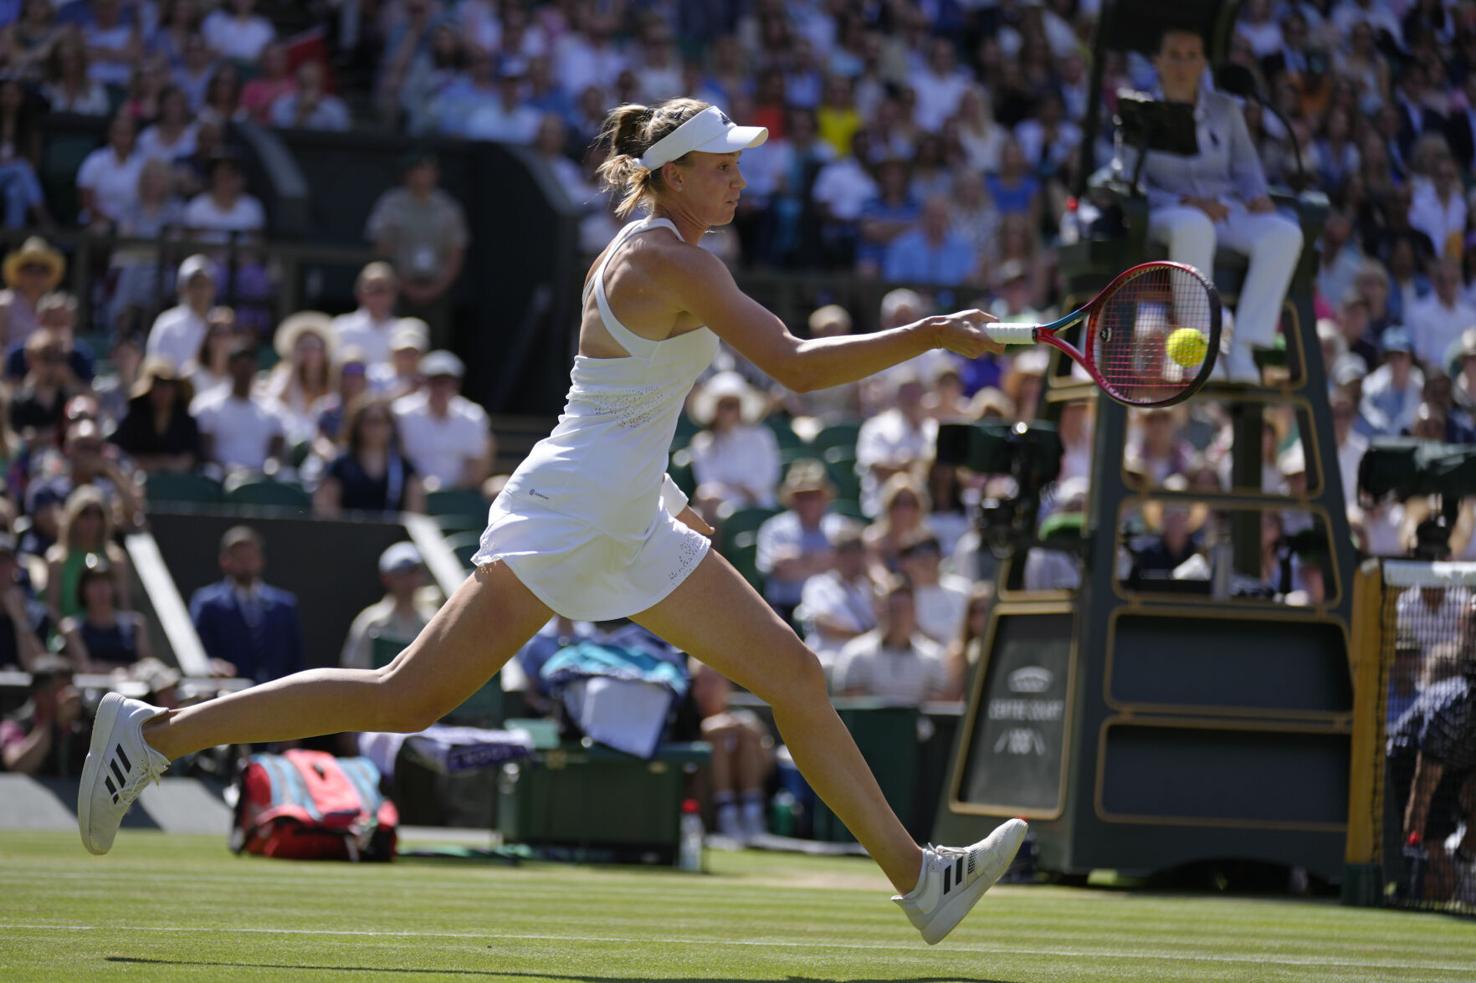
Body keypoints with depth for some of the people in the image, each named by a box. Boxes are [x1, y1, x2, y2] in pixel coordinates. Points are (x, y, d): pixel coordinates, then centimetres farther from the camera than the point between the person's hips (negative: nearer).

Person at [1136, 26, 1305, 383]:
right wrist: (1187, 203, -18)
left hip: (1227, 211, 4)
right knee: (1194, 228, -43)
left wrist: (1257, 197, -10)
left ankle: (1242, 350, -36)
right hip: (1167, 216, -4)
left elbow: (1245, 167, 14)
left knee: (1285, 234, -31)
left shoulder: (1224, 109, 15)